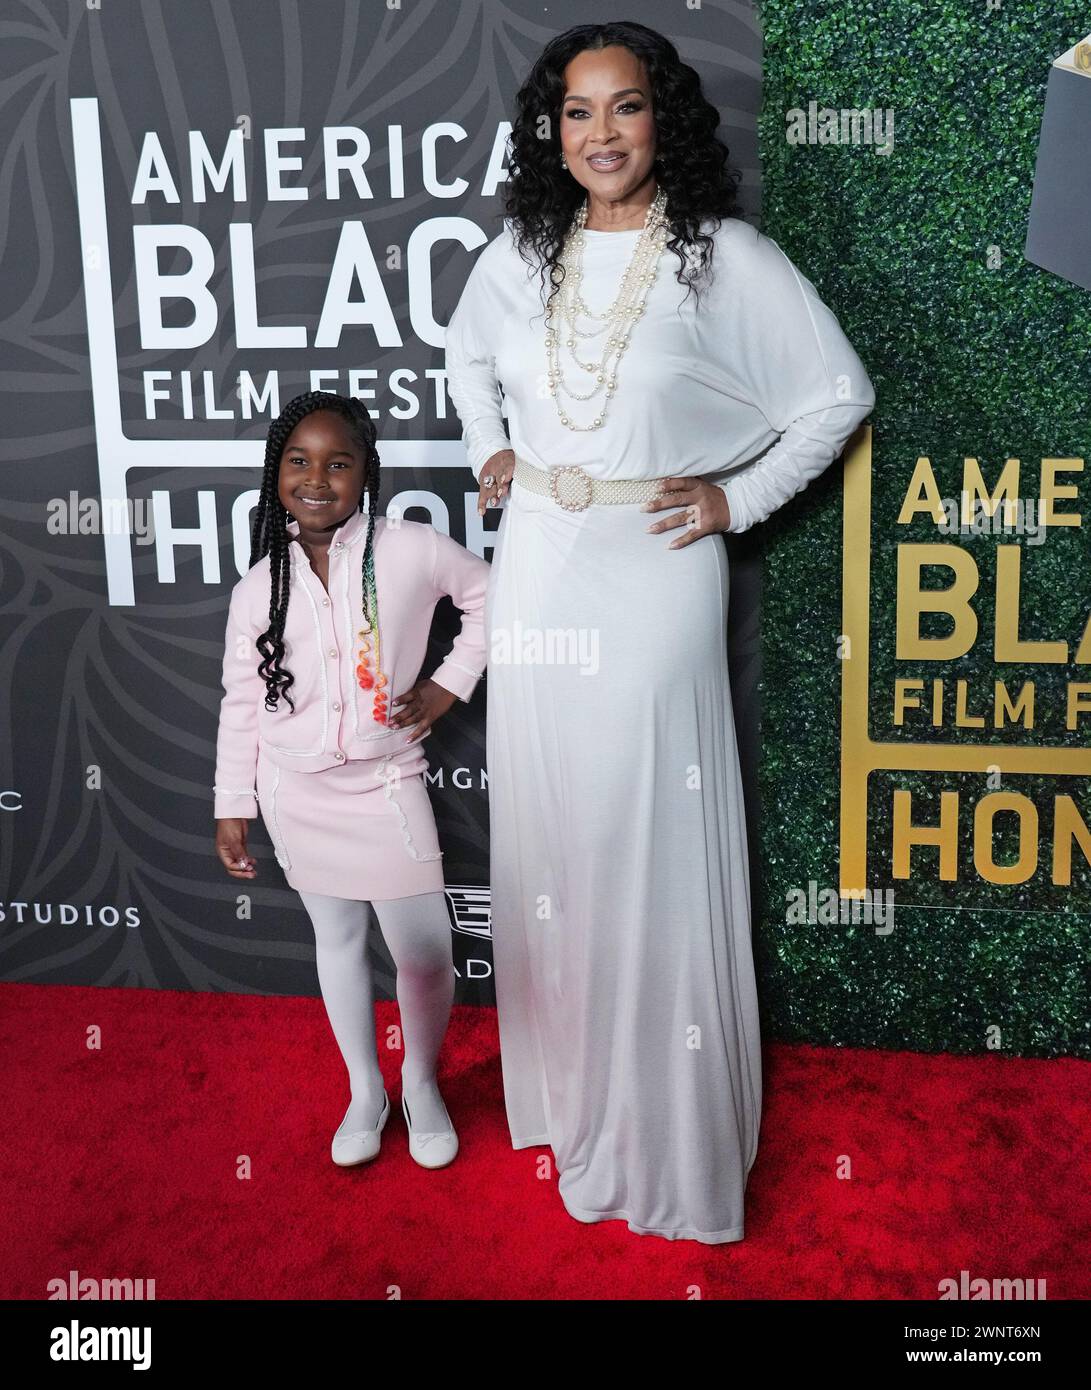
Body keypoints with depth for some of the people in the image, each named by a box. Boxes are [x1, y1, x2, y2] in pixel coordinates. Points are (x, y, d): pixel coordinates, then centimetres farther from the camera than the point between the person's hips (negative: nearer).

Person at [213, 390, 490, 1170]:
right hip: (298, 794, 2)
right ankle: (365, 1089, 34)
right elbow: (241, 702, 2)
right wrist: (233, 806, 4)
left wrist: (452, 683, -2)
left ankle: (422, 1084, 28)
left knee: (425, 952, 1)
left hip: (386, 785, -2)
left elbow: (489, 594, 4)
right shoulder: (259, 587, -5)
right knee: (337, 939, 16)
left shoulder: (408, 551, -12)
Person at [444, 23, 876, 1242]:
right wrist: (489, 453, 13)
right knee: (546, 825, 12)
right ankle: (564, 1090, 30)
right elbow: (468, 355, 27)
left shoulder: (724, 258, -7)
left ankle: (665, 1121, 17)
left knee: (653, 840, 0)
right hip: (536, 577, 5)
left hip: (656, 579, -4)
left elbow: (839, 392, -1)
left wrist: (741, 499, -5)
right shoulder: (520, 255, 6)